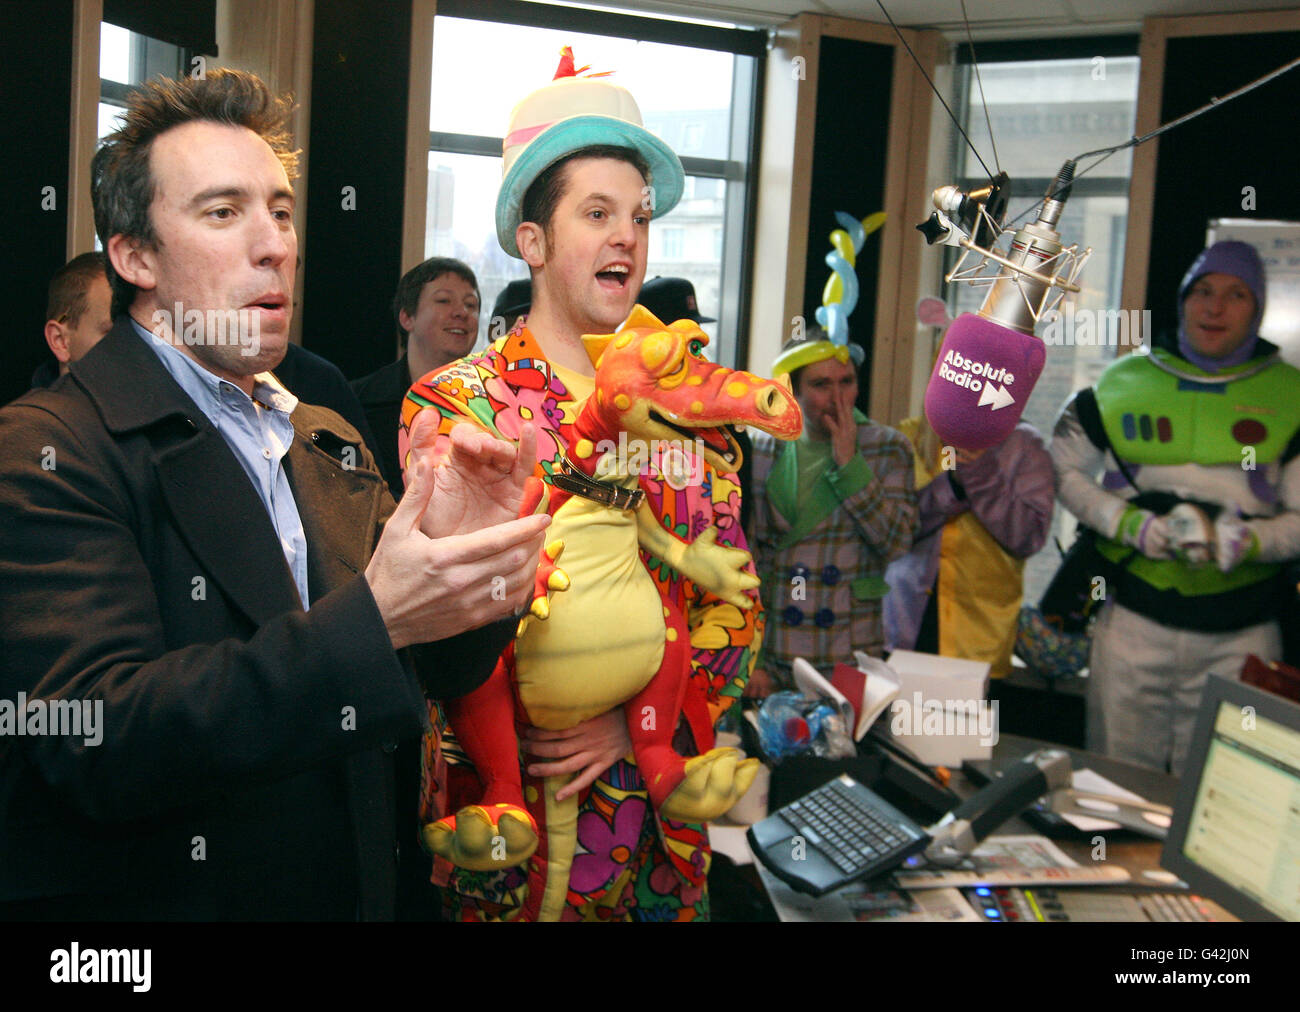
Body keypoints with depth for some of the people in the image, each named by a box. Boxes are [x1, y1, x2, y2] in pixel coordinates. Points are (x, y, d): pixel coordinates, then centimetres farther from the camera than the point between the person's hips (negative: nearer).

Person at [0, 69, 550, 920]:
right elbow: (94, 746, -27)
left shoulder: (332, 446, 5)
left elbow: (436, 669, 5)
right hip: (159, 894, -6)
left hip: (355, 893, 6)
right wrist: (374, 619, -35)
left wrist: (463, 556, -16)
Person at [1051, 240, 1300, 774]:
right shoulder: (1123, 383, 5)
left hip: (1239, 636, 0)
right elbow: (1064, 470, 9)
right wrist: (1130, 524, -7)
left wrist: (1248, 540, -18)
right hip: (1134, 618, 1)